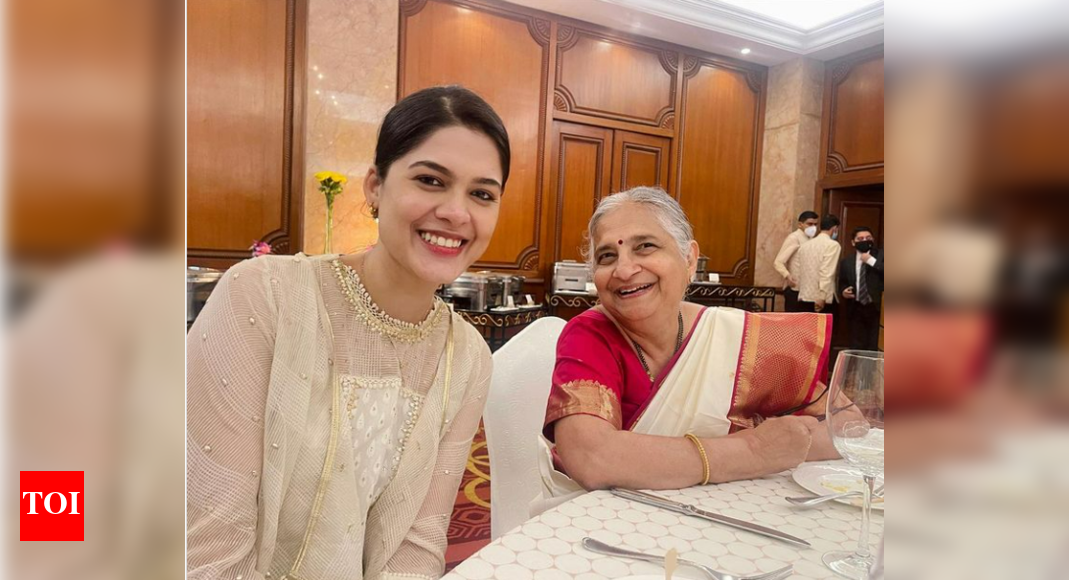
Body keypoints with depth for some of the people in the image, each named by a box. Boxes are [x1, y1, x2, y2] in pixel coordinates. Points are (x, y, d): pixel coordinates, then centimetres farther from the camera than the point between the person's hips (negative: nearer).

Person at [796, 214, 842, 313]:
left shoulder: (805, 245, 14)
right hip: (823, 299, -6)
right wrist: (822, 297, -19)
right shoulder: (832, 245, -5)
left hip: (804, 297, 6)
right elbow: (826, 272, -16)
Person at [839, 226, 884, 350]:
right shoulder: (846, 262, 9)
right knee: (856, 347, 9)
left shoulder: (880, 255, 1)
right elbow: (842, 283, 17)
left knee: (874, 347, -1)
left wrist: (871, 260, -13)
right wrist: (843, 292, -4)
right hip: (856, 309, 3)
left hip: (876, 308, -2)